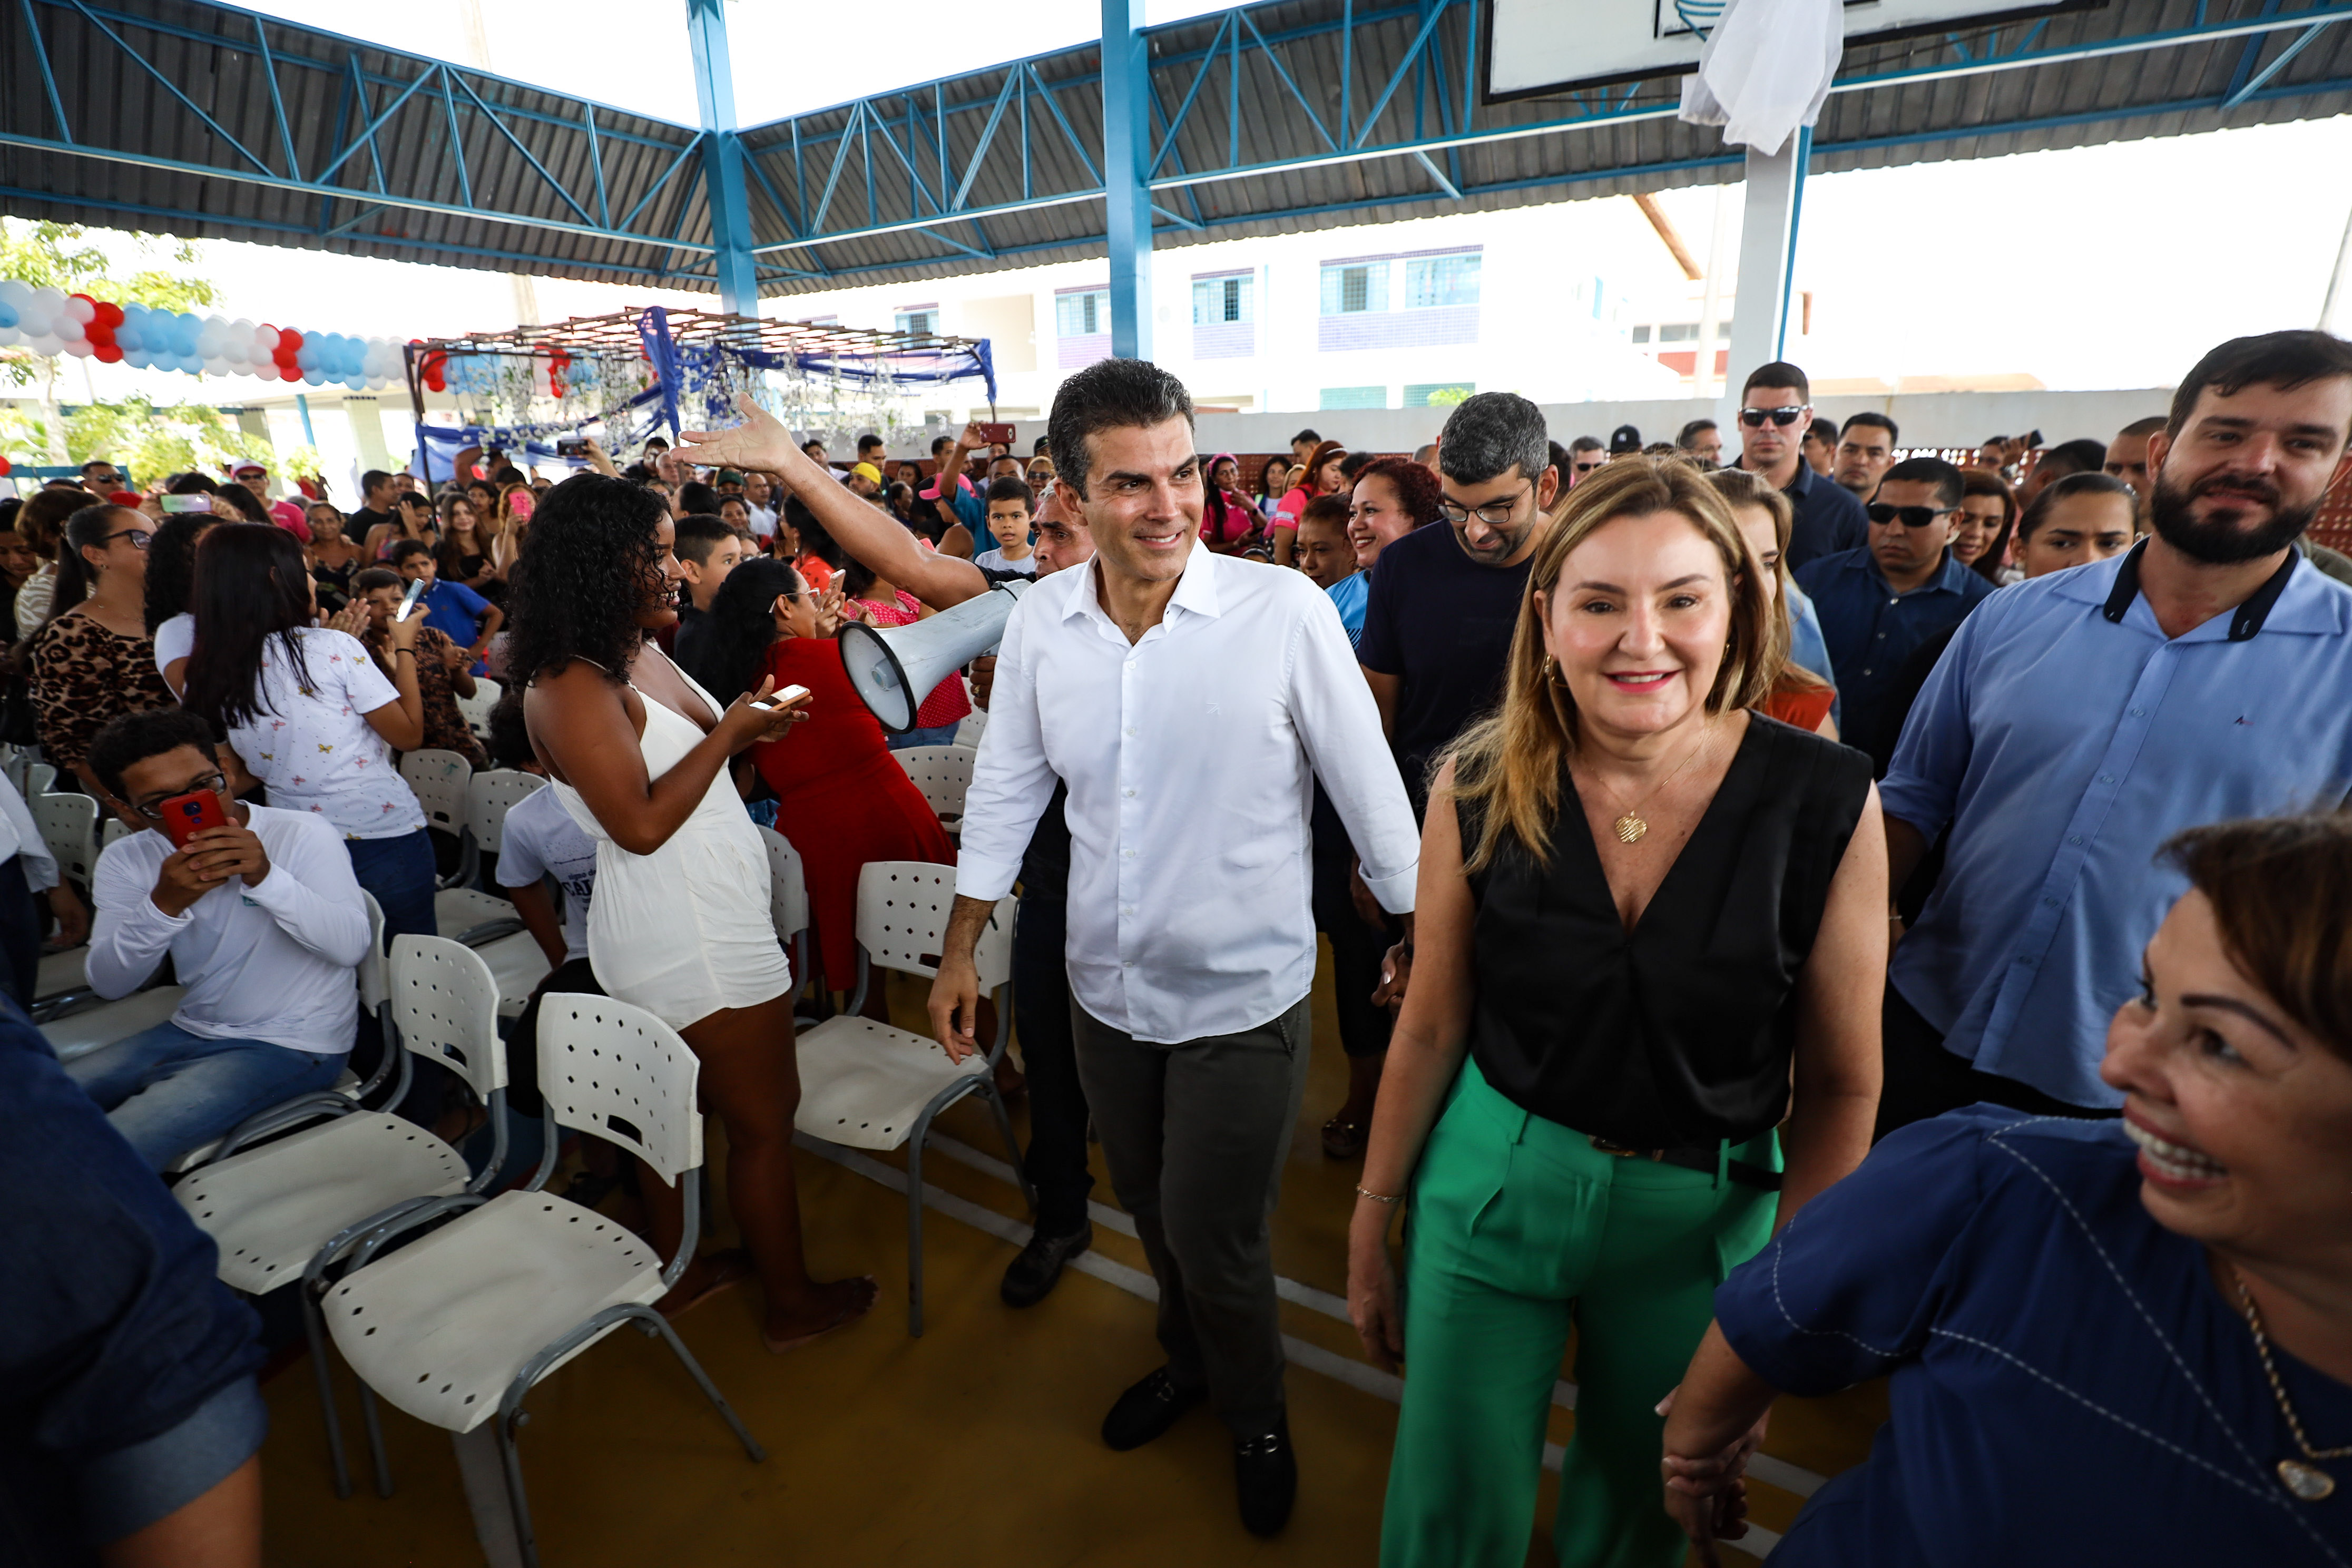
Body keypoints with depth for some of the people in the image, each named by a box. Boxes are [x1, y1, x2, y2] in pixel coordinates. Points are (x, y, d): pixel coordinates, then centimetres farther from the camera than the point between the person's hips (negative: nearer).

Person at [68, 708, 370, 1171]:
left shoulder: (301, 835, -12)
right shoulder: (127, 861, 3)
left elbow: (351, 945, -23)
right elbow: (108, 984, -8)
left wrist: (266, 878, -35)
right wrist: (165, 904, -25)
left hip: (292, 1045, -6)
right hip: (191, 1032, 6)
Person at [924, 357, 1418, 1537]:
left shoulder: (1284, 609, -19)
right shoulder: (1040, 618, -6)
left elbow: (1369, 787, -11)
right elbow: (1005, 787, 3)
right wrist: (959, 950, 6)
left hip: (1244, 995, -4)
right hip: (1106, 986, 5)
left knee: (1211, 1234, 9)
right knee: (1151, 1210, 24)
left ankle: (1256, 1417, 43)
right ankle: (1190, 1360, 56)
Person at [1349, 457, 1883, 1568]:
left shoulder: (1826, 802, -15)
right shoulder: (1482, 789, -13)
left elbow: (1840, 1081, -6)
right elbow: (1430, 1028, -4)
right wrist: (1368, 1228, 3)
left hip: (1703, 1221, 1)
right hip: (1490, 1189, 0)